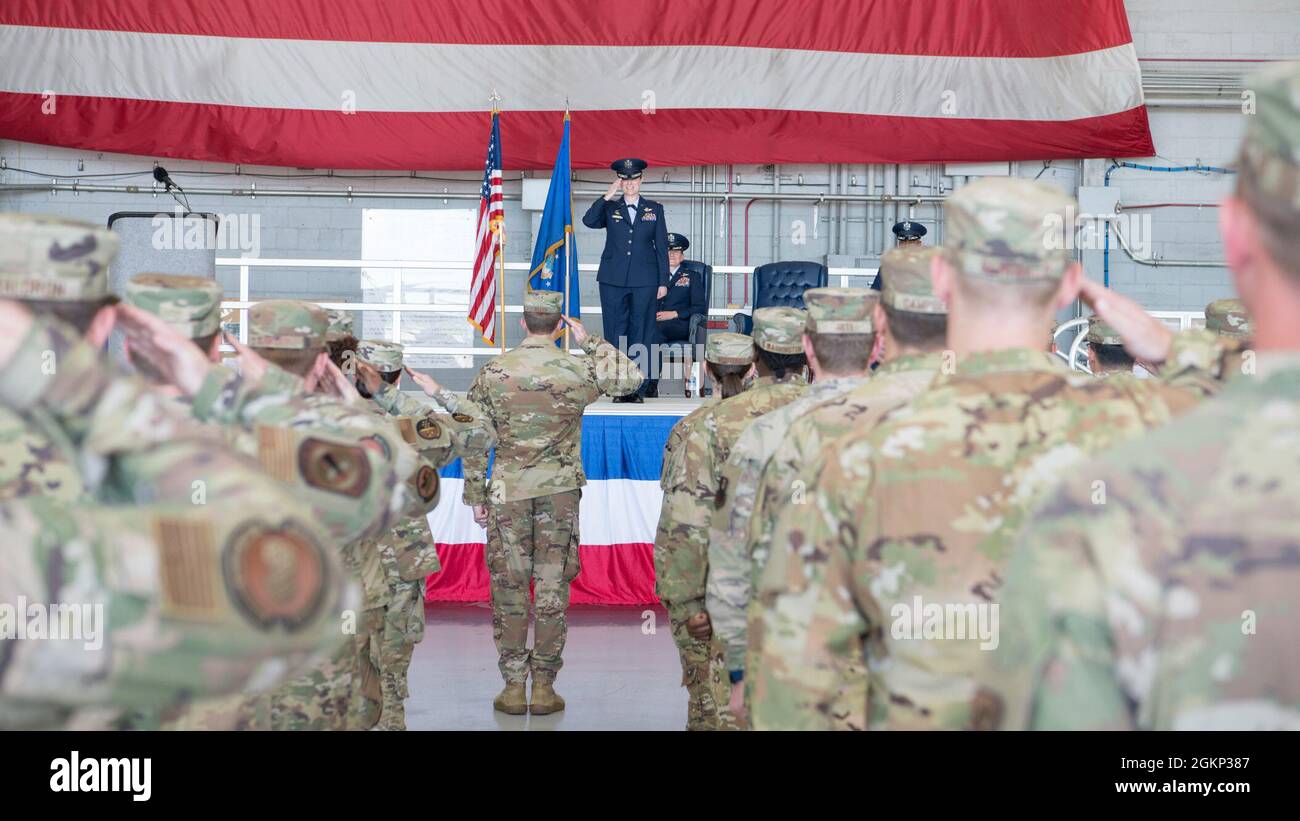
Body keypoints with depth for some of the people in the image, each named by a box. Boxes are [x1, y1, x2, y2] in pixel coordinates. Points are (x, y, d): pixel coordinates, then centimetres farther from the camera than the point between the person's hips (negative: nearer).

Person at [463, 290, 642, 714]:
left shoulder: (492, 373, -3)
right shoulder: (578, 370, -5)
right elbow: (632, 377, 11)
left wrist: (476, 496, 8)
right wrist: (590, 341, 13)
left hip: (508, 492, 0)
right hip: (560, 490, 0)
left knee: (508, 587, 7)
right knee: (553, 588, 6)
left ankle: (513, 685, 9)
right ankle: (544, 685, 10)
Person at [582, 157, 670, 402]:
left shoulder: (654, 209, 10)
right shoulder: (609, 209, 10)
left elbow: (662, 247, 8)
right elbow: (588, 221, -10)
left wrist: (663, 282, 3)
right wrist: (608, 196, -12)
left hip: (644, 281, 0)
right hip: (613, 280, 0)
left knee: (641, 333, -1)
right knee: (615, 333, 0)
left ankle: (638, 388, 2)